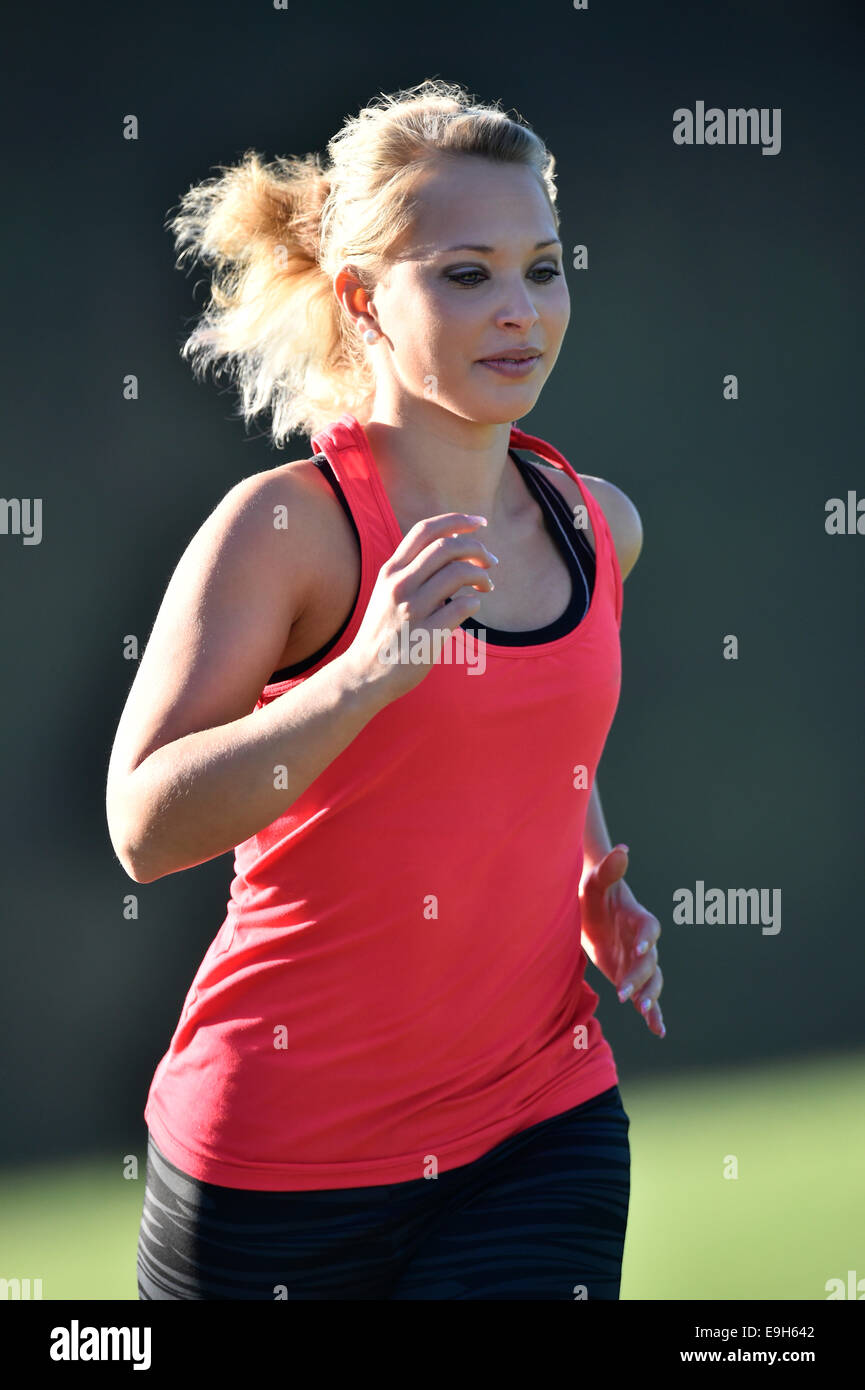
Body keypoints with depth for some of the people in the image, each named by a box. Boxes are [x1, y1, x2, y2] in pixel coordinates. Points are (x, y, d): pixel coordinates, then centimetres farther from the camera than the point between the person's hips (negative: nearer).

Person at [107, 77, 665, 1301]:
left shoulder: (600, 525, 5)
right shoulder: (287, 526, -14)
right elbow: (143, 827, -22)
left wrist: (594, 887, 6)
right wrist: (366, 674, -31)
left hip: (541, 1136, 4)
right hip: (284, 1150, -4)